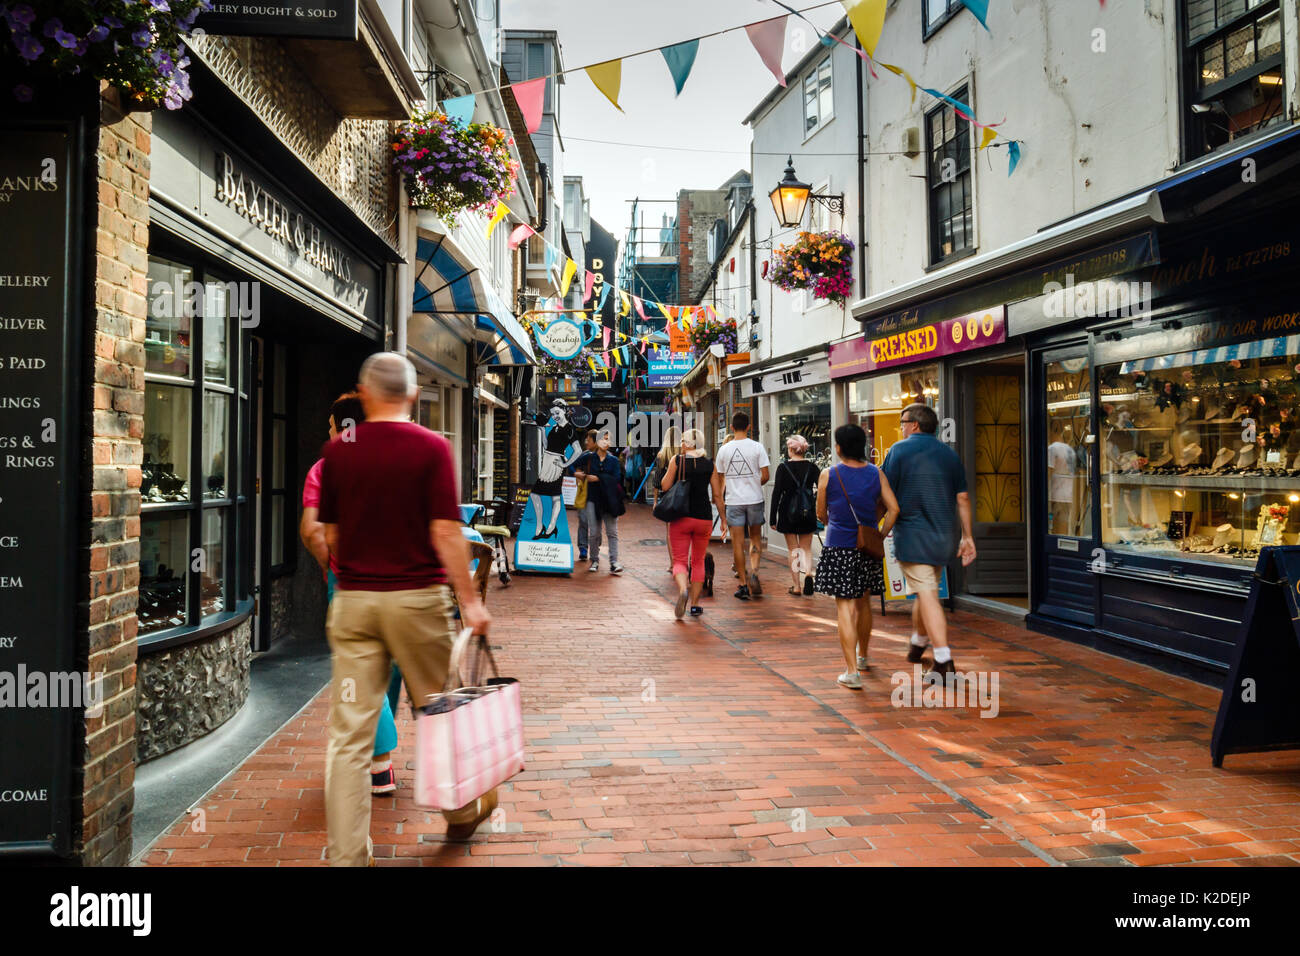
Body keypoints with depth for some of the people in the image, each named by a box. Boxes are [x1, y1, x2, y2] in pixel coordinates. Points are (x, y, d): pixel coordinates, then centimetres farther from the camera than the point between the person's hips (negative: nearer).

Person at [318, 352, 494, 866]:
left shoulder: (338, 451, 2)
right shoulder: (431, 447, -7)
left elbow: (330, 533, 8)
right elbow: (445, 533, -12)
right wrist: (470, 600, -5)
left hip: (353, 601, 2)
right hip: (416, 597, -2)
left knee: (349, 732, 5)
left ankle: (347, 854, 9)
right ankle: (462, 812, 34)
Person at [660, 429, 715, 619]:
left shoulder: (676, 460, -5)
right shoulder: (710, 464, 1)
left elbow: (665, 486, -2)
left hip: (680, 517, -2)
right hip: (704, 518, 2)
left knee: (680, 560, 4)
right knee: (698, 562, 15)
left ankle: (683, 589, -26)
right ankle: (695, 605, 15)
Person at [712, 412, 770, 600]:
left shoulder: (724, 449, 2)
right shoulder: (757, 447, -5)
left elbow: (720, 477, 11)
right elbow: (765, 476, -7)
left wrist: (722, 502, 24)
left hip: (733, 501, 1)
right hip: (754, 499, -1)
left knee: (738, 543, 5)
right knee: (756, 538, 15)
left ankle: (744, 584, 7)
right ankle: (754, 571, -7)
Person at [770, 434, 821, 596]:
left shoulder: (783, 467, -7)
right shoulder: (812, 467, -1)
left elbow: (776, 493, -7)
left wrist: (773, 518, -3)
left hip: (788, 513, -2)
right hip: (808, 513, 2)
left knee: (793, 550, 9)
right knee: (806, 548, 13)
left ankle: (796, 585, 9)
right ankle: (807, 573, -14)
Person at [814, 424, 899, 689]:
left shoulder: (828, 475, -4)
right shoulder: (876, 474, 2)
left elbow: (821, 514, 5)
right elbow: (893, 509, -4)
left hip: (838, 548, -3)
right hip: (868, 549, 3)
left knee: (845, 608, -2)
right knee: (863, 603, 20)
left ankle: (852, 671, -8)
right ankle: (862, 656, 39)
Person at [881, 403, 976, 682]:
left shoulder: (900, 450, -5)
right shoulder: (949, 454, 10)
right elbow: (962, 498, 10)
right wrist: (967, 536, 14)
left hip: (911, 534, -5)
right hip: (942, 536, 6)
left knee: (927, 595, -6)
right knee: (926, 590, 21)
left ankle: (944, 661, -11)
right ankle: (918, 644, 37)